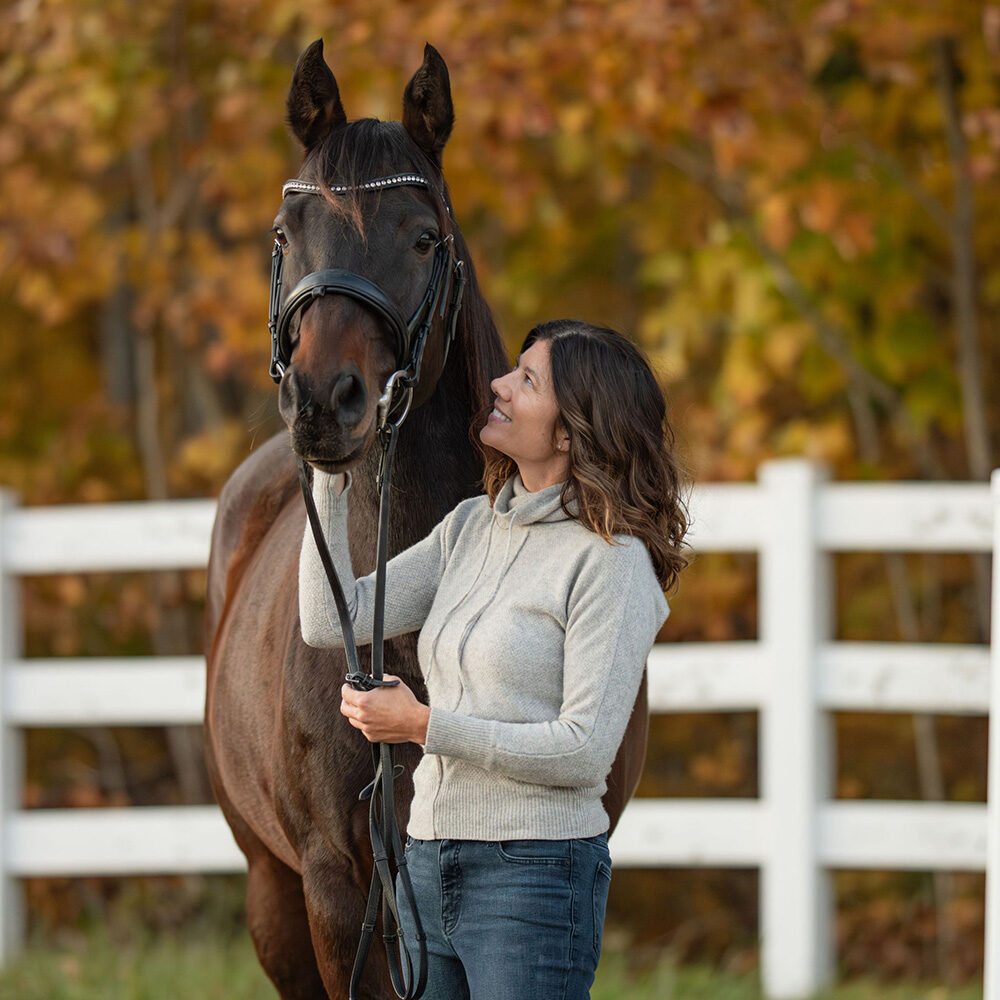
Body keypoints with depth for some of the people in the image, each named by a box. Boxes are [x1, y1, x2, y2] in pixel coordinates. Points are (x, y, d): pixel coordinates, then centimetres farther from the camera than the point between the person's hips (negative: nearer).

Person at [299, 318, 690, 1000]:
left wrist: (424, 726, -18)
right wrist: (331, 475, 2)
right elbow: (333, 621, 7)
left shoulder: (613, 561, -12)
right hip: (429, 865, 7)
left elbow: (584, 751, -17)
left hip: (536, 873, -7)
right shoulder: (471, 527, 11)